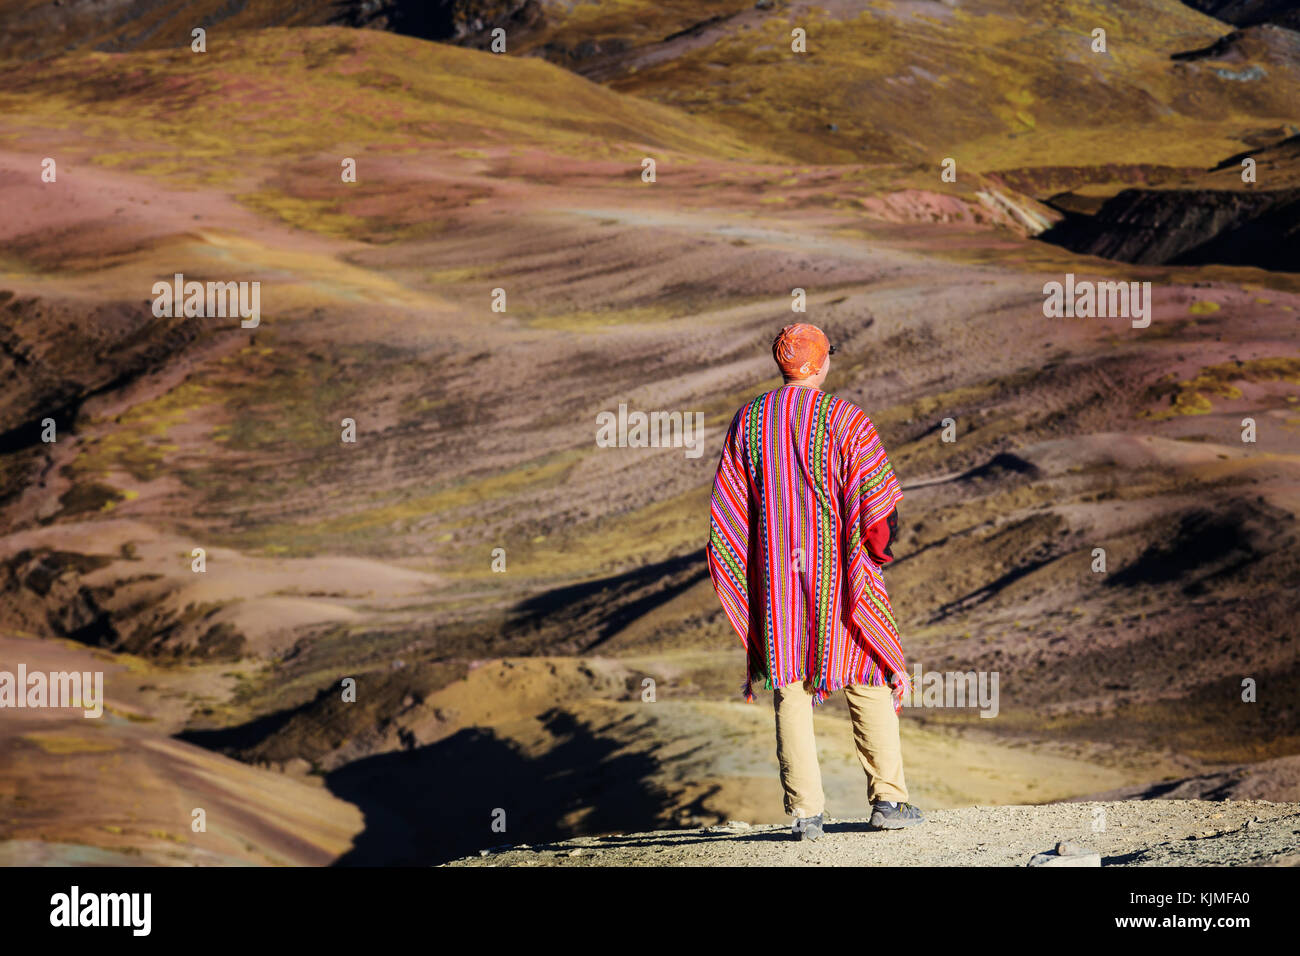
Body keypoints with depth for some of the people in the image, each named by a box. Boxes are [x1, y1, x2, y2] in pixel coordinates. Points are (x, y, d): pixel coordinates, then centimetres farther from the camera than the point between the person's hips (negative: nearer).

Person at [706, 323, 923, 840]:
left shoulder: (747, 421, 5)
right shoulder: (846, 419, -8)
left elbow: (727, 510, 6)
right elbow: (879, 506, -11)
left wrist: (749, 579, 14)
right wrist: (880, 550, 8)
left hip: (775, 574, 3)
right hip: (840, 574, -3)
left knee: (790, 689, 5)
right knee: (869, 680, 6)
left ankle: (804, 810, 1)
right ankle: (888, 799, 4)